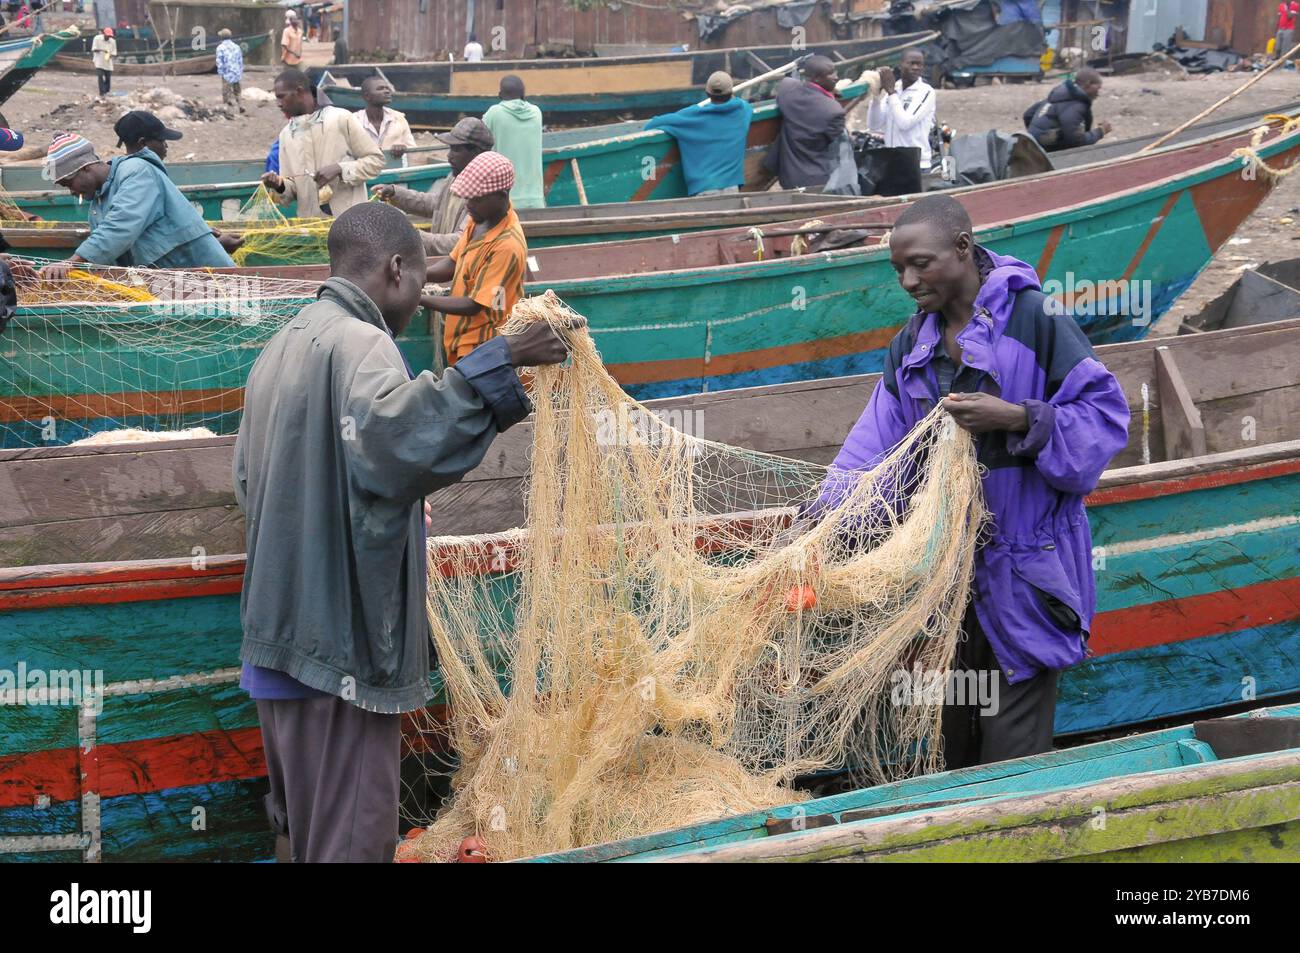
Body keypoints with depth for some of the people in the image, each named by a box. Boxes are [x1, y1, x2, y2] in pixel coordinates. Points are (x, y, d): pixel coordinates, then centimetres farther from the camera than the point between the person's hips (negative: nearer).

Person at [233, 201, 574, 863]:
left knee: (305, 828, 20)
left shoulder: (284, 346, 16)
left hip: (284, 633, 10)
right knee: (351, 838, -3)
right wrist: (500, 362, -37)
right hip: (342, 637, -10)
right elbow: (394, 438, -37)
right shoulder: (357, 342, -14)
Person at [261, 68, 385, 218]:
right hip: (310, 221, 4)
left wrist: (339, 169, -14)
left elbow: (376, 160, -2)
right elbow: (294, 188, 15)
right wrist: (279, 186, -7)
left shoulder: (341, 119, -2)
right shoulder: (286, 134, 13)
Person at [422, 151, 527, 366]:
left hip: (480, 353, -8)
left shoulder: (507, 246, -27)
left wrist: (418, 298, -24)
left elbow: (474, 305, -23)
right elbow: (453, 264, 9)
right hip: (462, 342, 8)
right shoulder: (481, 217, -1)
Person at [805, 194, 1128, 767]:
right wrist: (825, 518, -13)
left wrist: (1017, 419, -25)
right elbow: (877, 444, 0)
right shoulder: (912, 344, 8)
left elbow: (1103, 412, -12)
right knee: (950, 726, 17)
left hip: (1021, 563, -6)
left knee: (1011, 751, -1)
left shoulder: (1033, 320, -12)